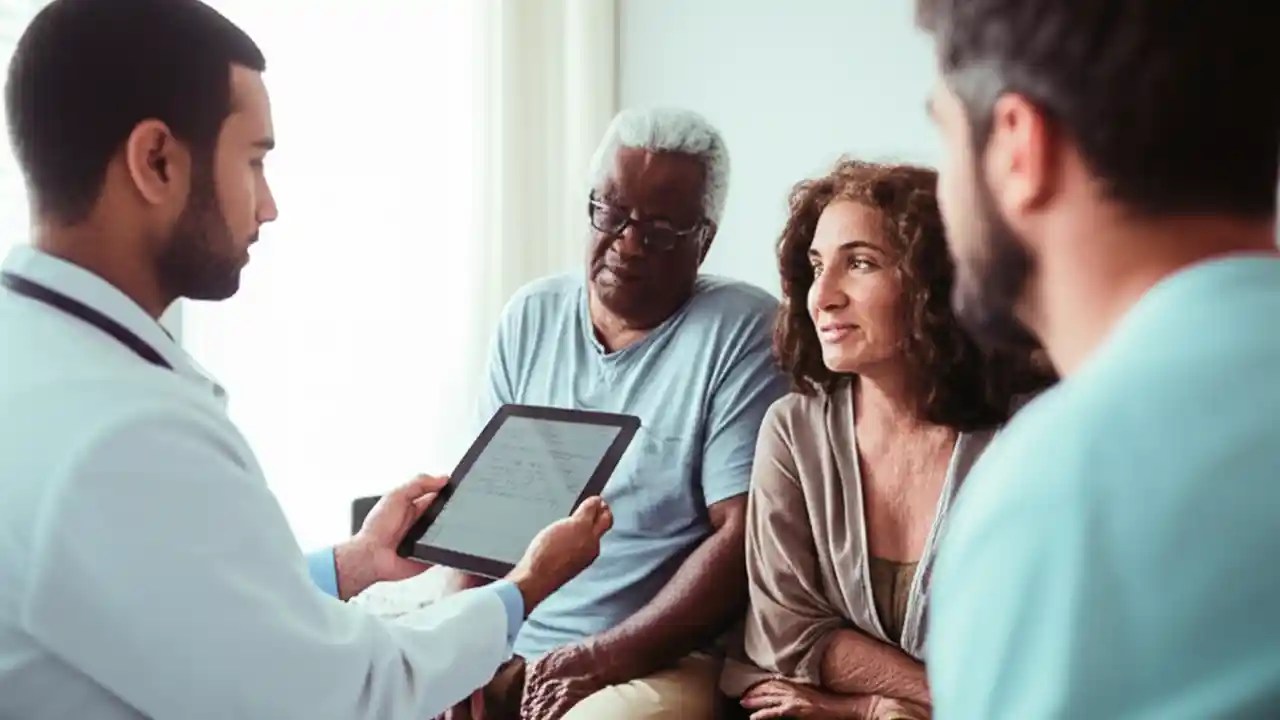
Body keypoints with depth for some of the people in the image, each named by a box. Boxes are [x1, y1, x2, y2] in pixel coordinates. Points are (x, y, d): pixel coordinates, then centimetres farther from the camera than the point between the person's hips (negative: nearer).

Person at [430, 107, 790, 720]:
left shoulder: (743, 330, -7)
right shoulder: (530, 317, 8)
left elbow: (744, 537, -12)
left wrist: (606, 658, -16)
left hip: (656, 658, -4)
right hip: (504, 644, 5)